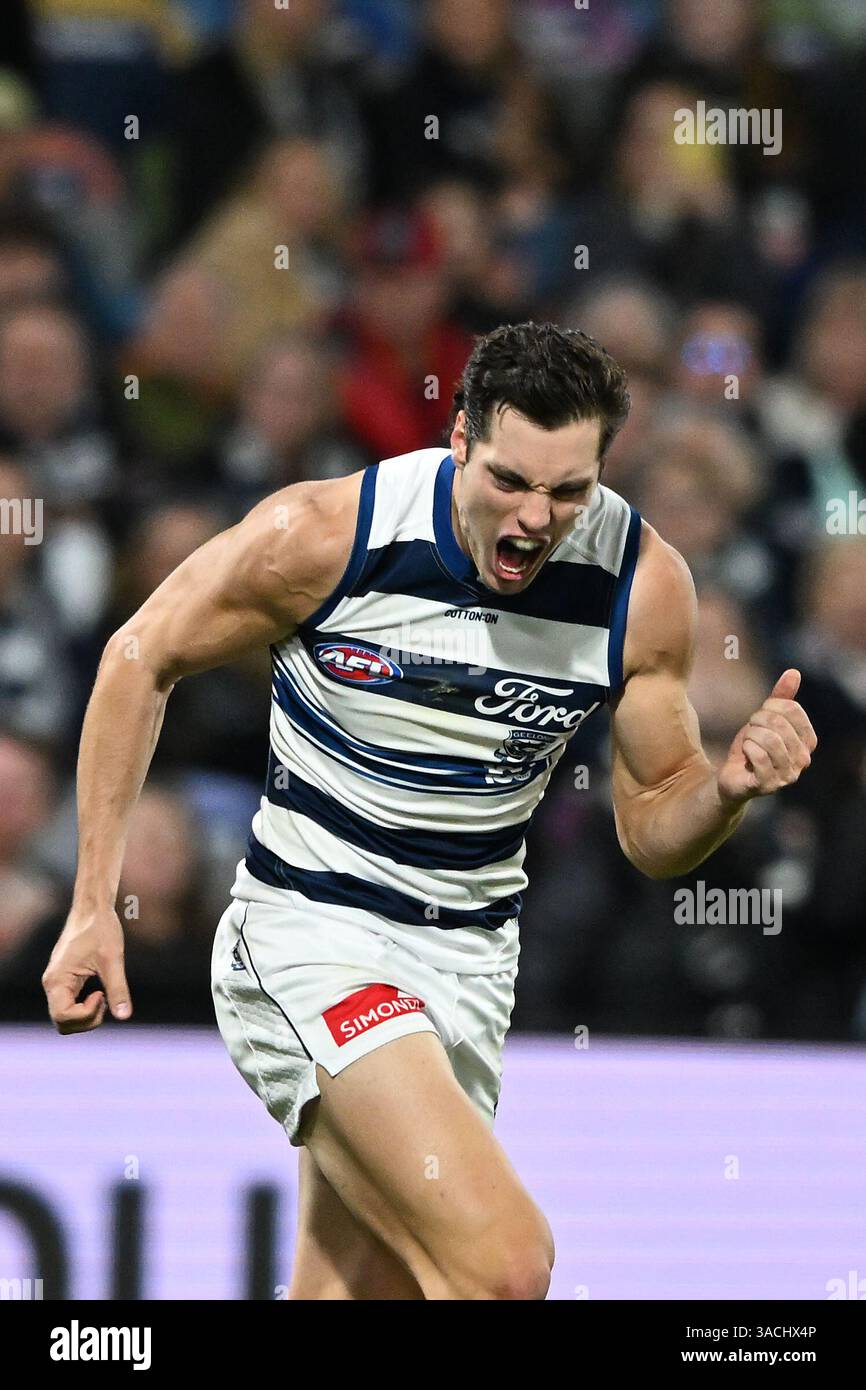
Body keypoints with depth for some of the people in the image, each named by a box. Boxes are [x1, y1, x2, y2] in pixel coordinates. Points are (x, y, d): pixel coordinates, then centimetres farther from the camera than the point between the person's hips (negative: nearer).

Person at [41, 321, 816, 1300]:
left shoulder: (644, 586, -8)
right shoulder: (324, 535, -17)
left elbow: (651, 832, 5)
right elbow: (141, 660, -1)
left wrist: (729, 787, -19)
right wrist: (94, 905, -3)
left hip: (468, 962, 5)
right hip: (308, 933, -5)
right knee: (504, 1264, -26)